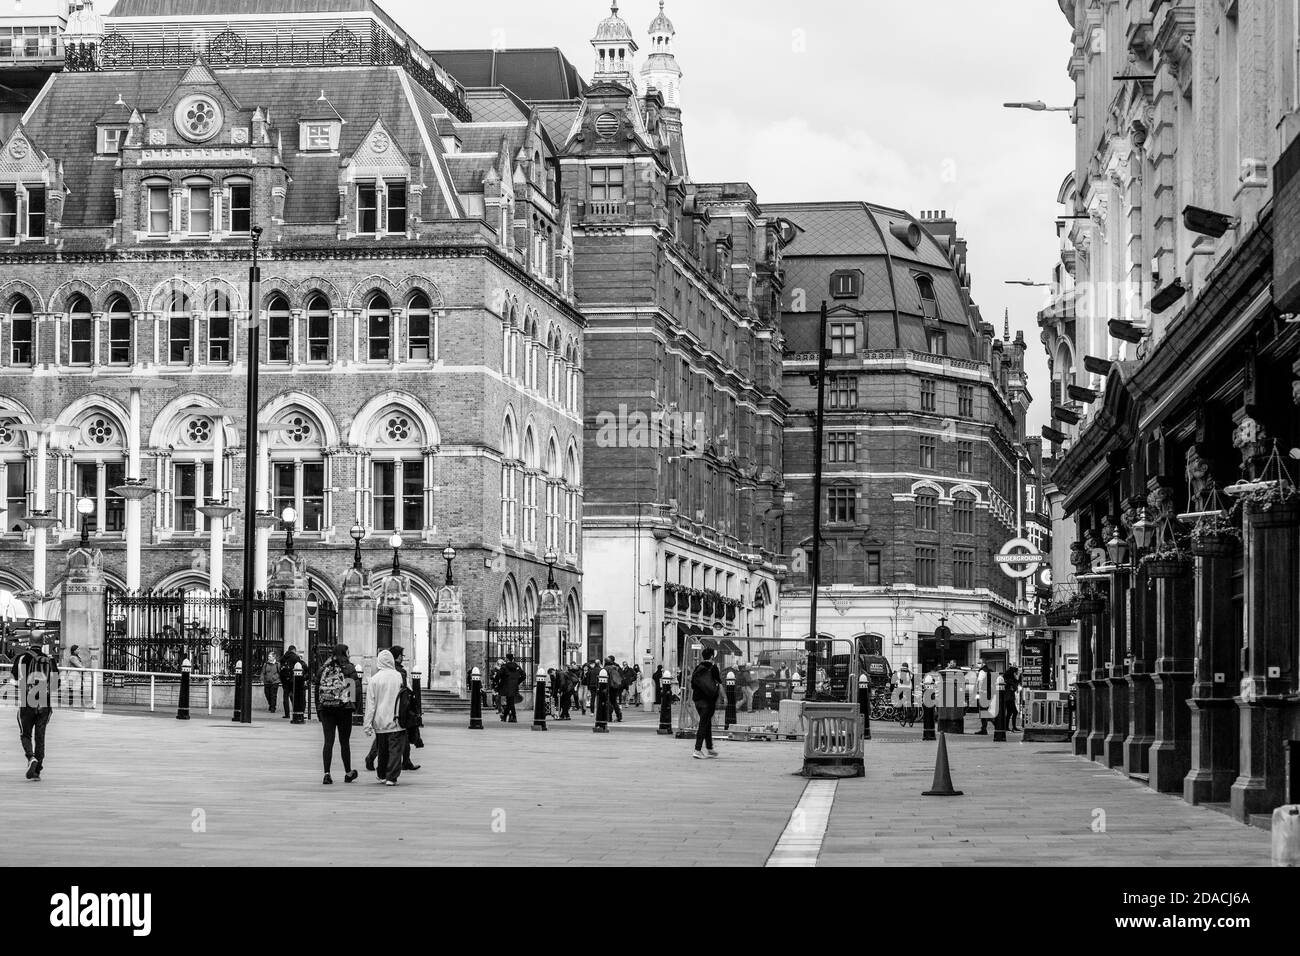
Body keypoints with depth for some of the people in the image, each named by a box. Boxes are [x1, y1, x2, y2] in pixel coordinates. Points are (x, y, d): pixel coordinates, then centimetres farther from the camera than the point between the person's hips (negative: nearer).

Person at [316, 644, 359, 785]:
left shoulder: (324, 669, 8)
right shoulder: (349, 668, -1)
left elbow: (317, 690, 10)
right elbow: (356, 688, -9)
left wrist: (318, 709, 14)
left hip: (326, 708, 2)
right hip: (344, 708, -2)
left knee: (328, 741, 2)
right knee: (344, 742, 9)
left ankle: (327, 774, -7)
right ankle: (348, 773, 19)